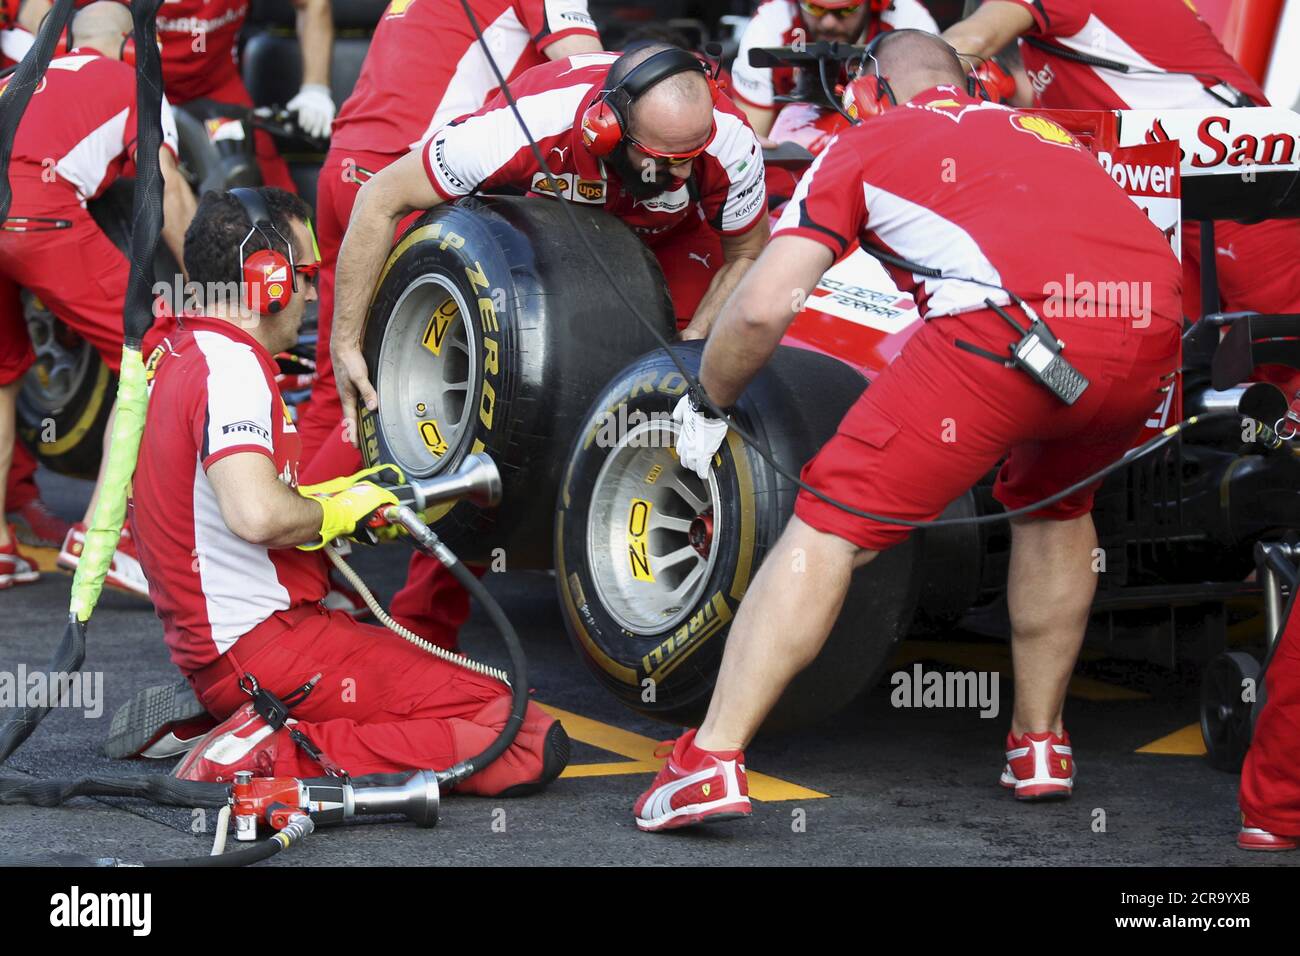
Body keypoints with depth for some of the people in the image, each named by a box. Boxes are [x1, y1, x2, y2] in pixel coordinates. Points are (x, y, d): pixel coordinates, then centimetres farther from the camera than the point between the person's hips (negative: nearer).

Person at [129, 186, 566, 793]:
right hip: (268, 647, -11)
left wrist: (326, 495, 18)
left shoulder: (170, 352, 15)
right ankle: (282, 755, -19)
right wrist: (331, 514, -11)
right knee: (534, 744, -14)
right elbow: (257, 516, -32)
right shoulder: (232, 367, -15)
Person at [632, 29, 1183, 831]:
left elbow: (761, 310, 13)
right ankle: (1041, 748, 34)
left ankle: (712, 761, -4)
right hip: (1153, 332, 5)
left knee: (831, 523, 4)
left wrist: (707, 405, 30)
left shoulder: (866, 143, 22)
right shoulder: (1043, 132, 37)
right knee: (1053, 500, 34)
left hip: (1012, 326, -5)